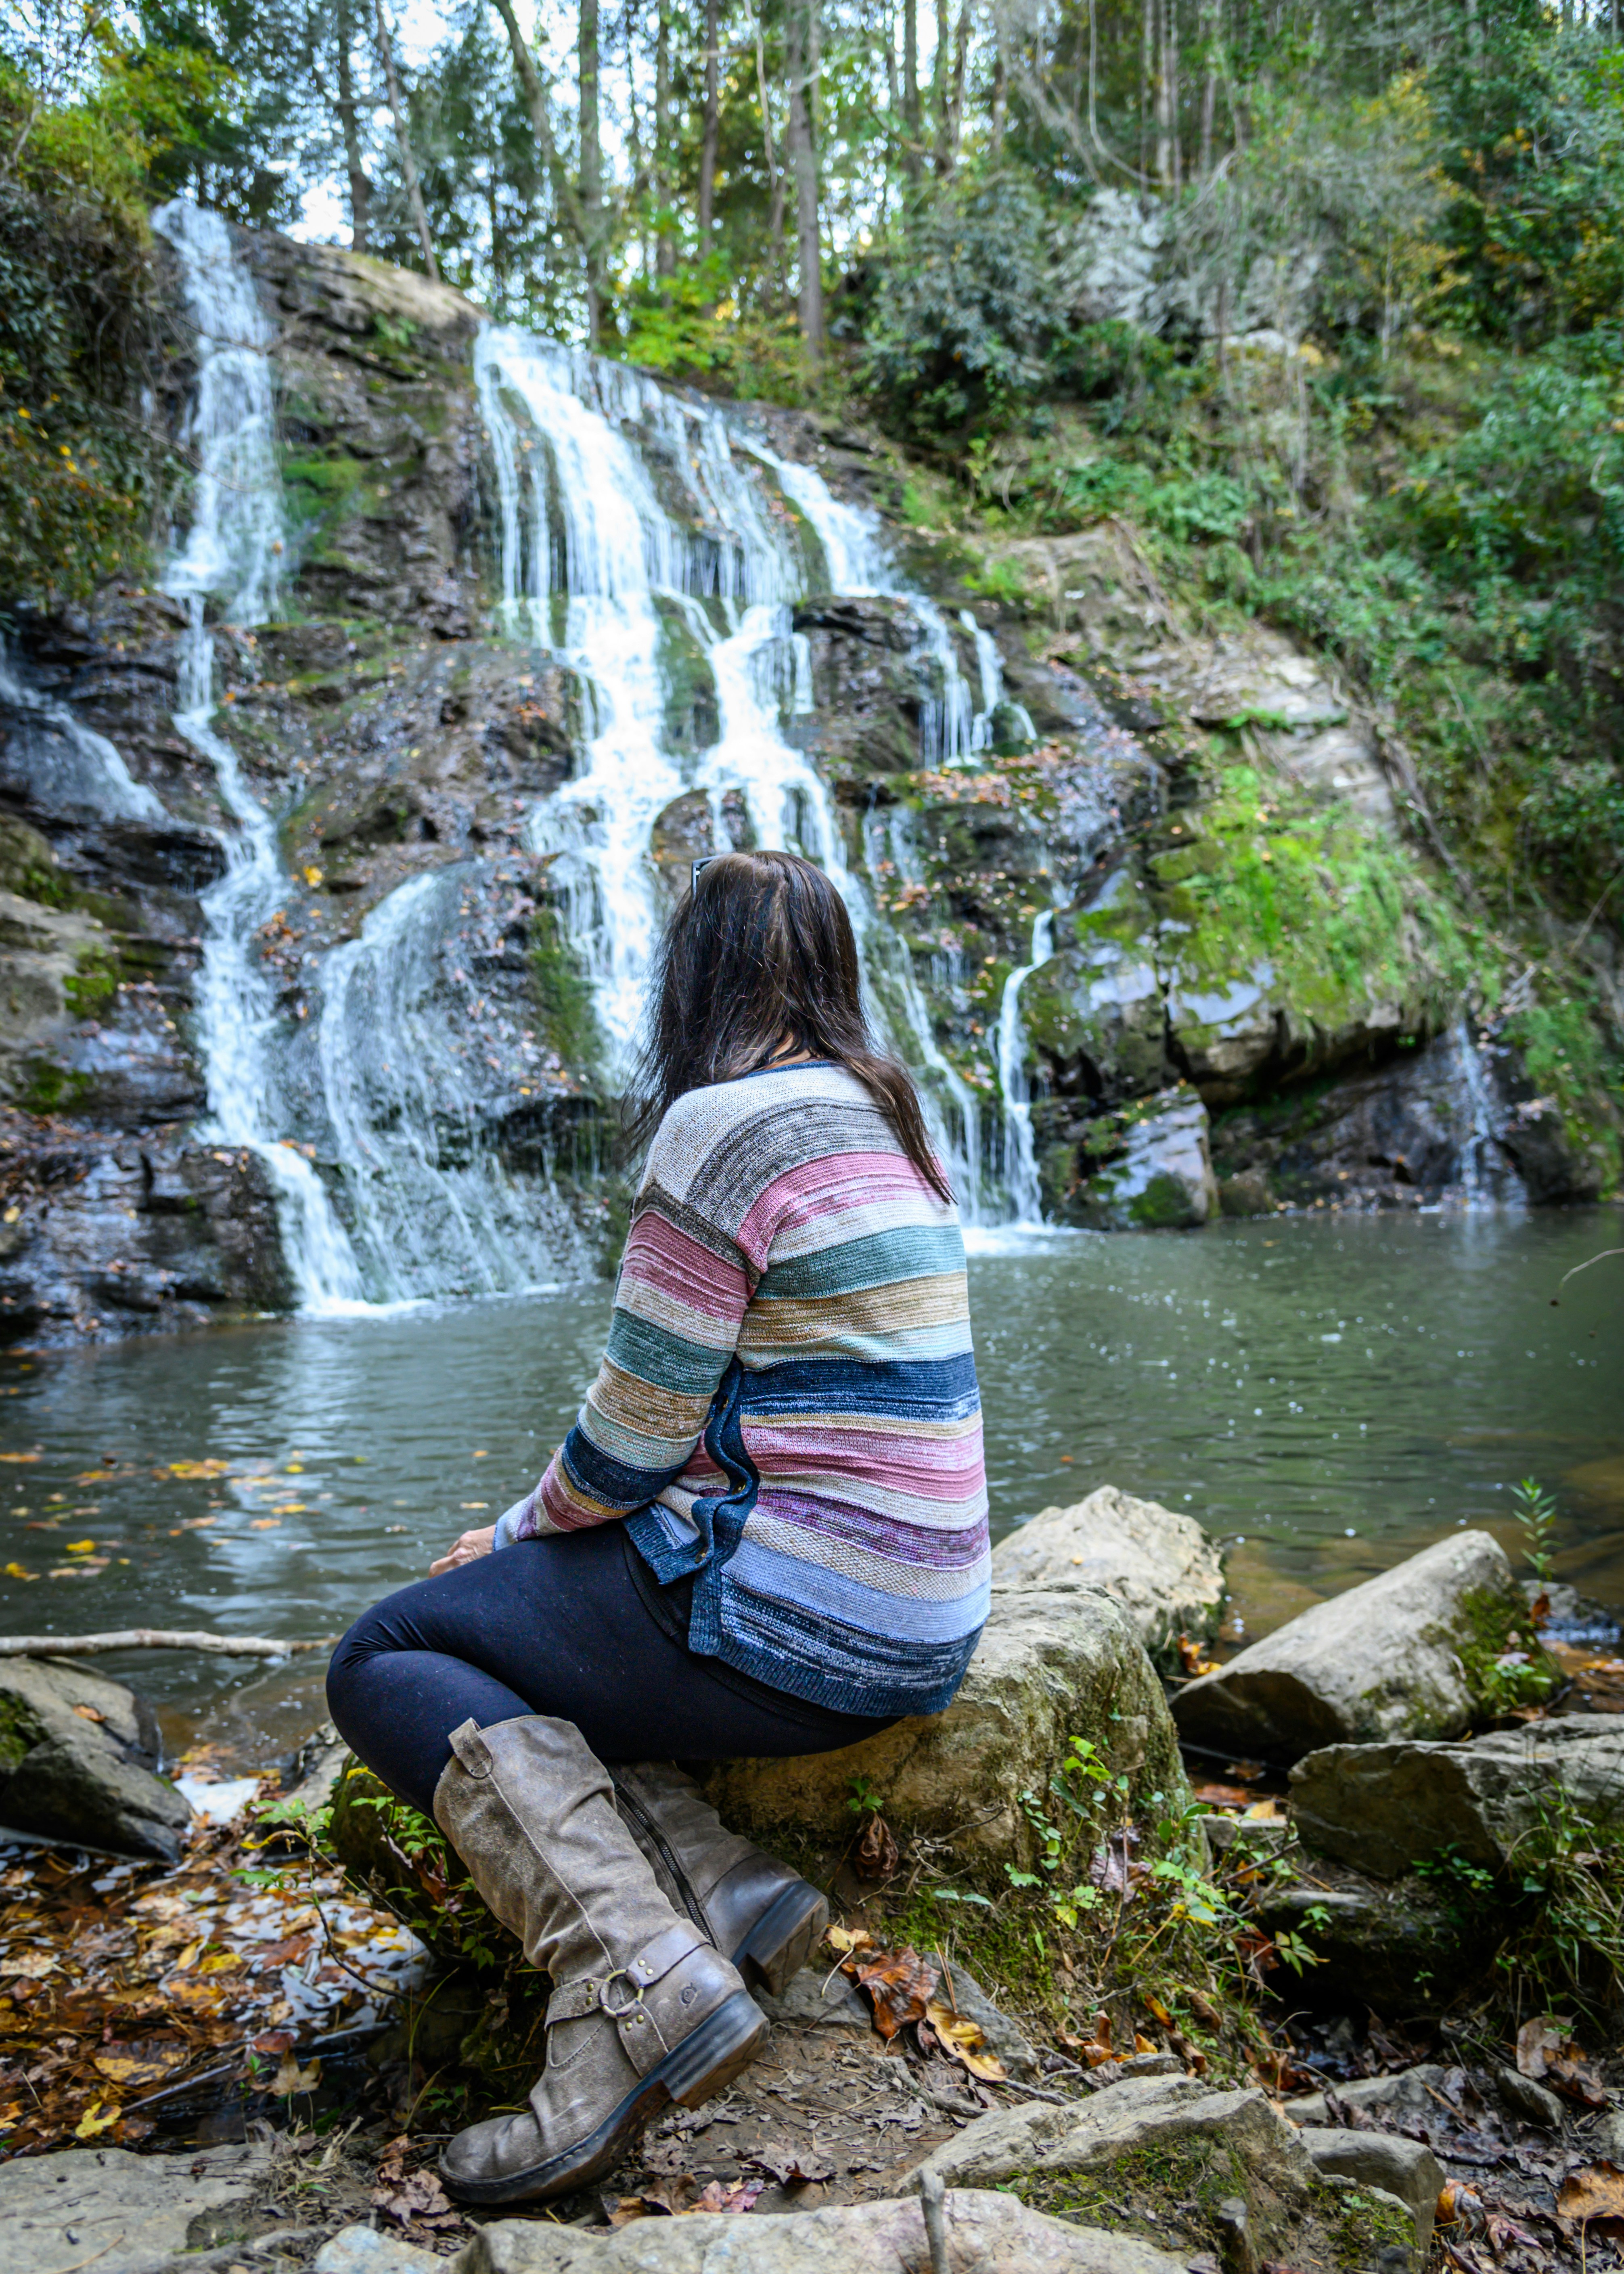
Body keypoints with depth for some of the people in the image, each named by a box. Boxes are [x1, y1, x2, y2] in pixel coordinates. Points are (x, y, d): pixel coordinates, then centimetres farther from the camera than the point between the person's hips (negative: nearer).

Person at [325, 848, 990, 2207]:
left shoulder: (723, 1127, -15)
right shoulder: (889, 1124, 13)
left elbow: (631, 1445, -13)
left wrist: (517, 1534, 9)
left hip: (800, 1617, -9)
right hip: (919, 1621, 9)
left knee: (387, 1662, 4)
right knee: (508, 1641, 22)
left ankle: (638, 1986, -12)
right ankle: (718, 1884, 4)